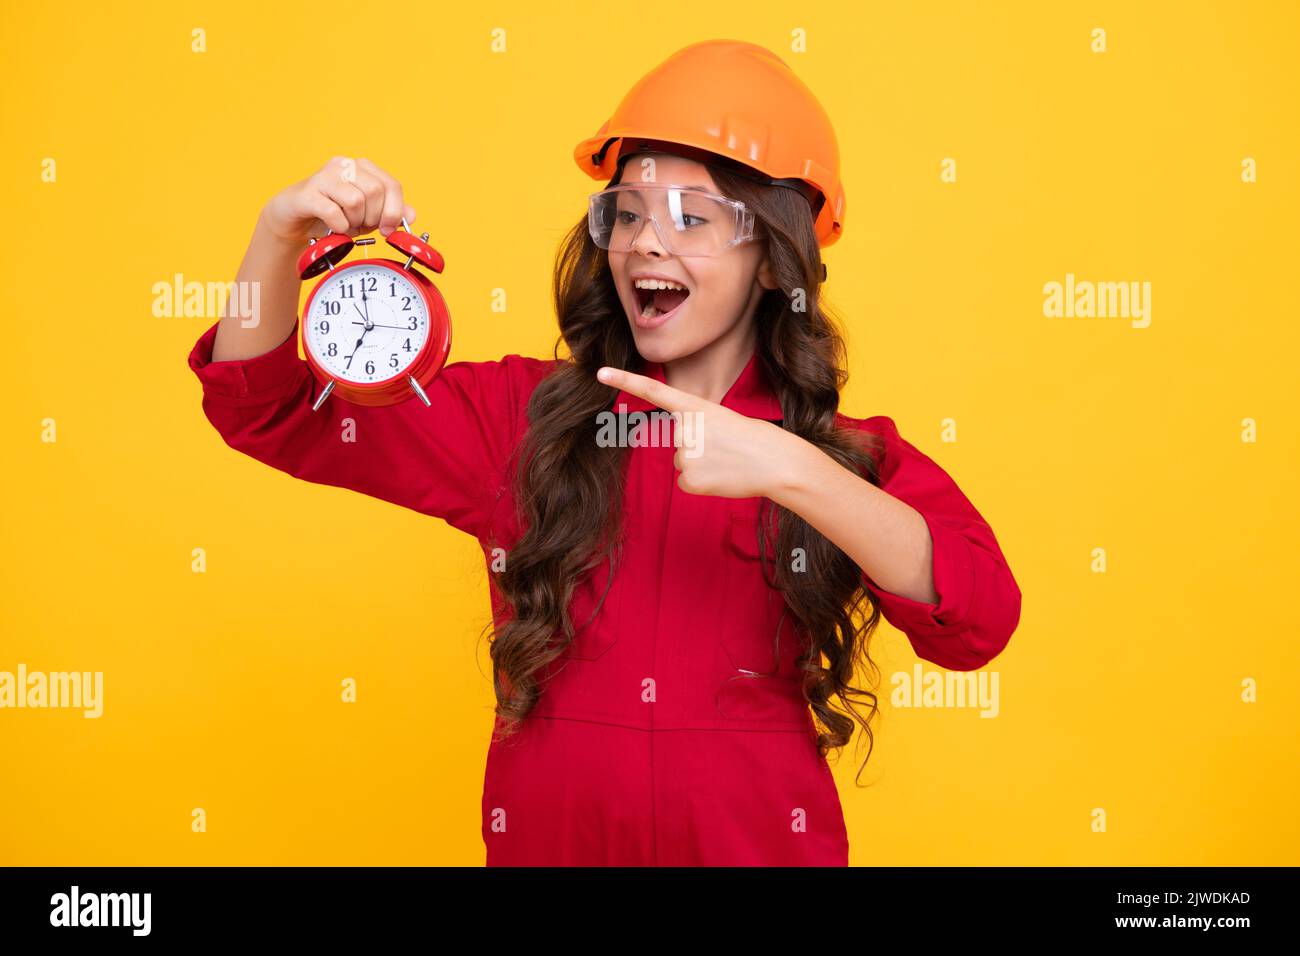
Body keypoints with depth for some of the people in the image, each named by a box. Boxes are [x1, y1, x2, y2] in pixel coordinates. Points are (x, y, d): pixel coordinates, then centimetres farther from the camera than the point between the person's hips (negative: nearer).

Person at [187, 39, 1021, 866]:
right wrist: (280, 236, -20)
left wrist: (788, 471, -33)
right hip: (544, 839, 2)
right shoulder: (519, 417, -2)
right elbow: (268, 416, -3)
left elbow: (981, 619, -22)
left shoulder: (848, 457, -6)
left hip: (761, 842, -1)